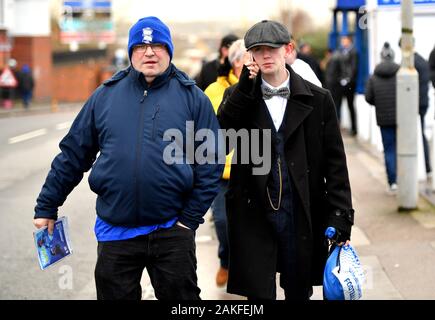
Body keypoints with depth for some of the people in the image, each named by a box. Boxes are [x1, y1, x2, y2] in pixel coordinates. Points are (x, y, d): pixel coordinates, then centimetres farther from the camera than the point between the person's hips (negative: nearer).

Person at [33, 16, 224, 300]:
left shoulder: (192, 97, 1)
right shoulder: (105, 96, 6)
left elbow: (210, 162, 0)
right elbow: (73, 154, 10)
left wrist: (191, 217, -5)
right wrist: (47, 207, 9)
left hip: (172, 231, -2)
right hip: (115, 233, 2)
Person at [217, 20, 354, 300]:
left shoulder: (318, 99, 2)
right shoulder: (239, 97, 4)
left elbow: (335, 163, 2)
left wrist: (341, 219, -4)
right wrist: (243, 91, -15)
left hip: (302, 214, 0)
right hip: (254, 214, 0)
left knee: (299, 292, 11)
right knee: (259, 294, 0)